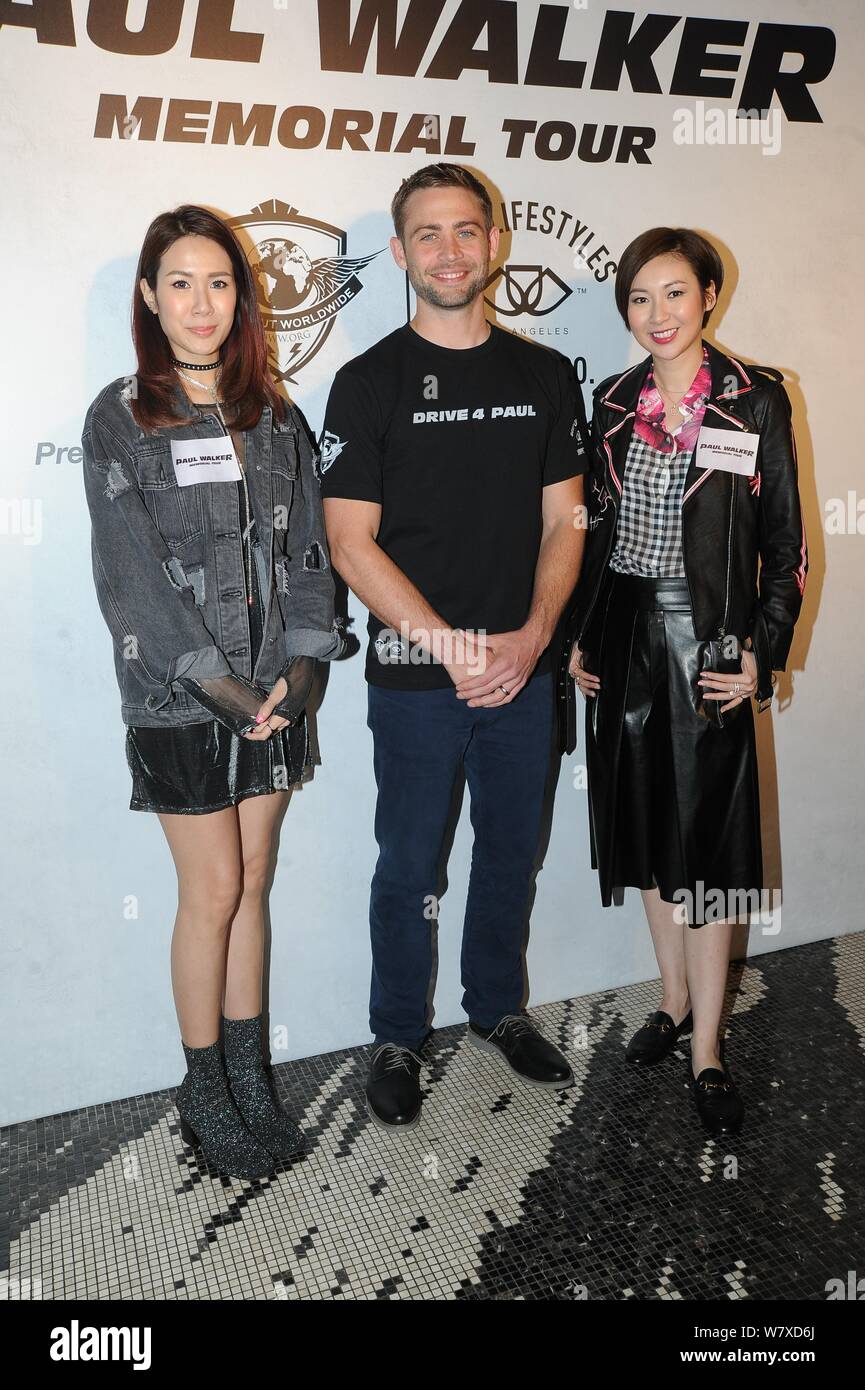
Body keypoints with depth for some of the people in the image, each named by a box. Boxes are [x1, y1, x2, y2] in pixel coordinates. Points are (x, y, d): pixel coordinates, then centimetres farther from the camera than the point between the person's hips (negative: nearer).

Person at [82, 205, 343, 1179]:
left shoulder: (273, 415, 8)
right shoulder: (119, 418, -5)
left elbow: (306, 547, 4)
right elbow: (132, 572, -11)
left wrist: (300, 666, -9)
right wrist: (220, 682, -16)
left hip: (271, 693, 4)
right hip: (179, 698, -4)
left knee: (251, 884, 12)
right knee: (212, 891, 2)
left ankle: (249, 1077, 26)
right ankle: (204, 1094, 20)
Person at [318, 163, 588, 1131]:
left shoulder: (545, 376, 7)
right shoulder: (369, 382, -4)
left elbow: (563, 522, 5)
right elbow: (351, 544, -10)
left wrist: (530, 637, -10)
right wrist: (453, 645, -17)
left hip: (523, 673, 4)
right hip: (414, 679, -3)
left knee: (512, 851, 16)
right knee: (410, 868, 8)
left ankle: (496, 1009, 37)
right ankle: (397, 1040, 27)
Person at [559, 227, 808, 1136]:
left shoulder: (755, 402, -4)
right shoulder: (614, 402, 8)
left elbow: (783, 542, -4)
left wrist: (762, 655, -11)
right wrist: (576, 636, 7)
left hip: (705, 642, -4)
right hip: (624, 640, 5)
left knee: (704, 843, 0)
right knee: (645, 831, 13)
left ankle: (706, 1053, 11)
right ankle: (674, 1000, 31)